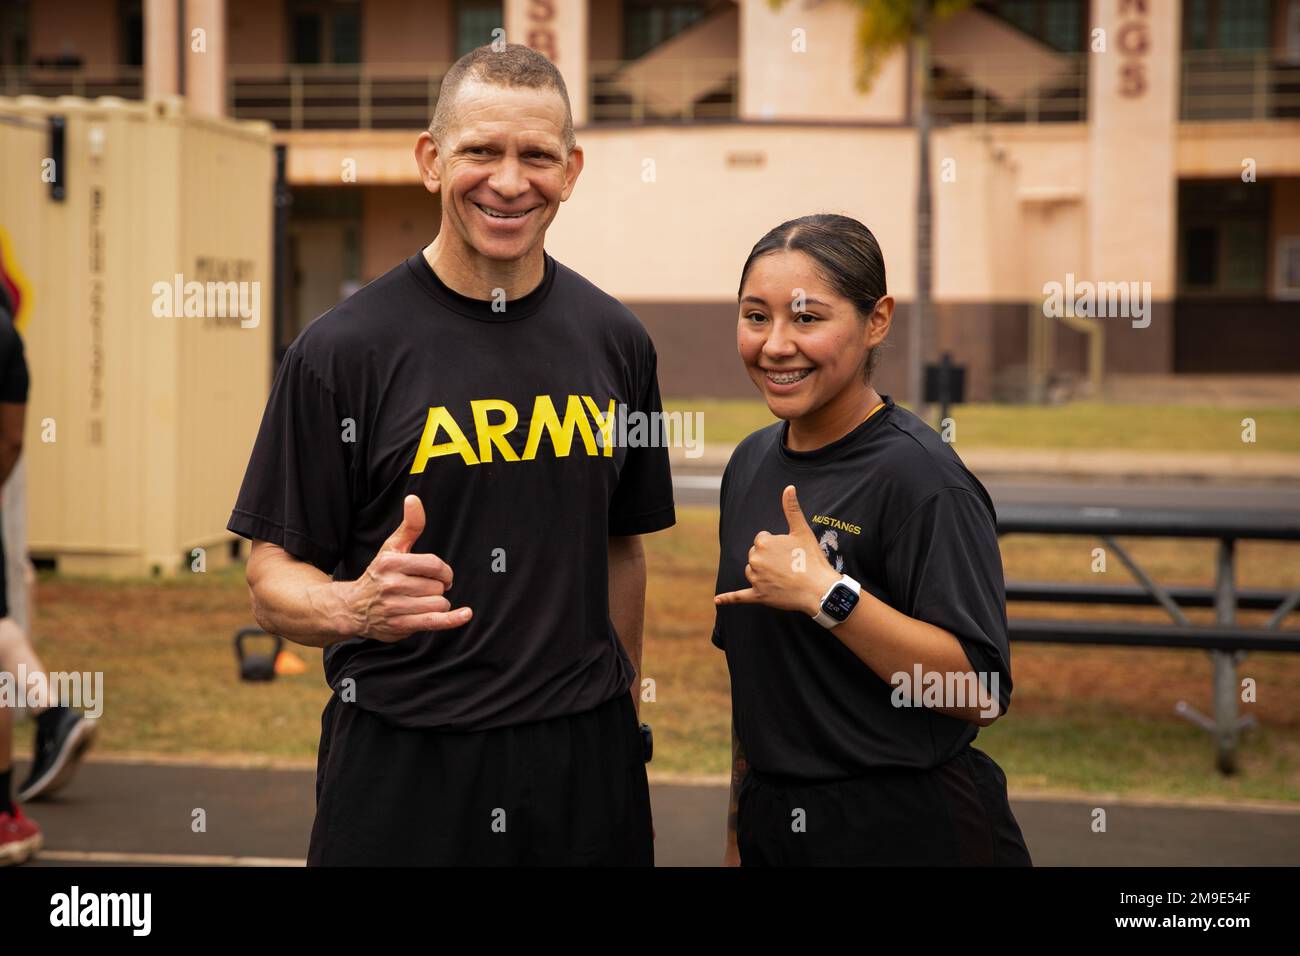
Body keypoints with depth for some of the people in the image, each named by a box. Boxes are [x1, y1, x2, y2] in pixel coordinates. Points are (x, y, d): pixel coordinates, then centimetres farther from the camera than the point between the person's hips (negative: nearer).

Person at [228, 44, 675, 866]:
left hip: (582, 757, 3)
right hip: (401, 763, -3)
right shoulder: (341, 349, -7)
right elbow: (273, 578, -7)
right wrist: (354, 606, -27)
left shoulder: (616, 341, 5)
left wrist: (625, 720, 10)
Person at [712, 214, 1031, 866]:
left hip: (908, 834, -6)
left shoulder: (922, 477, -17)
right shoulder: (752, 463, 6)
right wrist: (739, 832, 15)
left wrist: (826, 593, -27)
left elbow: (981, 695, -23)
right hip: (774, 824, 7)